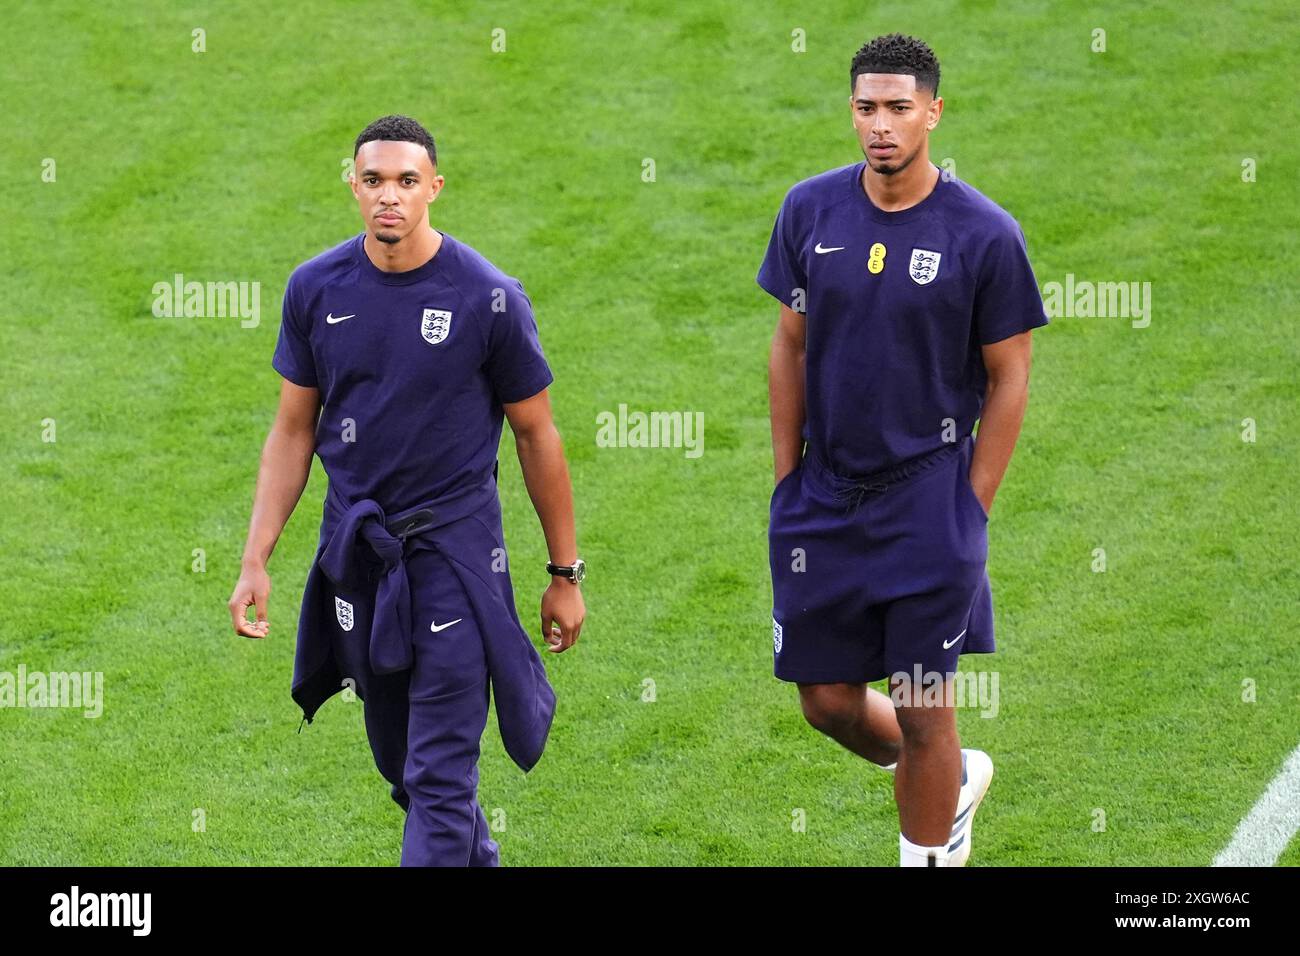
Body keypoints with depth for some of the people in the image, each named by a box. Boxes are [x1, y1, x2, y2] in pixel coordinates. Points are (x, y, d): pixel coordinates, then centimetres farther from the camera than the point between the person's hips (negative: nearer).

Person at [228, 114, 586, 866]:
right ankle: (480, 861, 39)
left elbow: (538, 436, -2)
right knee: (401, 763, 16)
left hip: (454, 549, -4)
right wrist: (256, 562, 2)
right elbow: (294, 432, 7)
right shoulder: (318, 289, -1)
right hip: (355, 550, 4)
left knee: (440, 778, -8)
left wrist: (566, 574, 1)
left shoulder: (488, 297, -11)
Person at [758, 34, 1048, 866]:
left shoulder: (985, 235, -10)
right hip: (823, 498, 4)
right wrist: (787, 481, 6)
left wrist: (968, 511, -6)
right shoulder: (811, 211, 1)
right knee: (829, 702, 10)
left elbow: (1009, 379, -3)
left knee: (923, 715, -1)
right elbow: (791, 349, 9)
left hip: (926, 494, -4)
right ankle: (955, 781, 38)